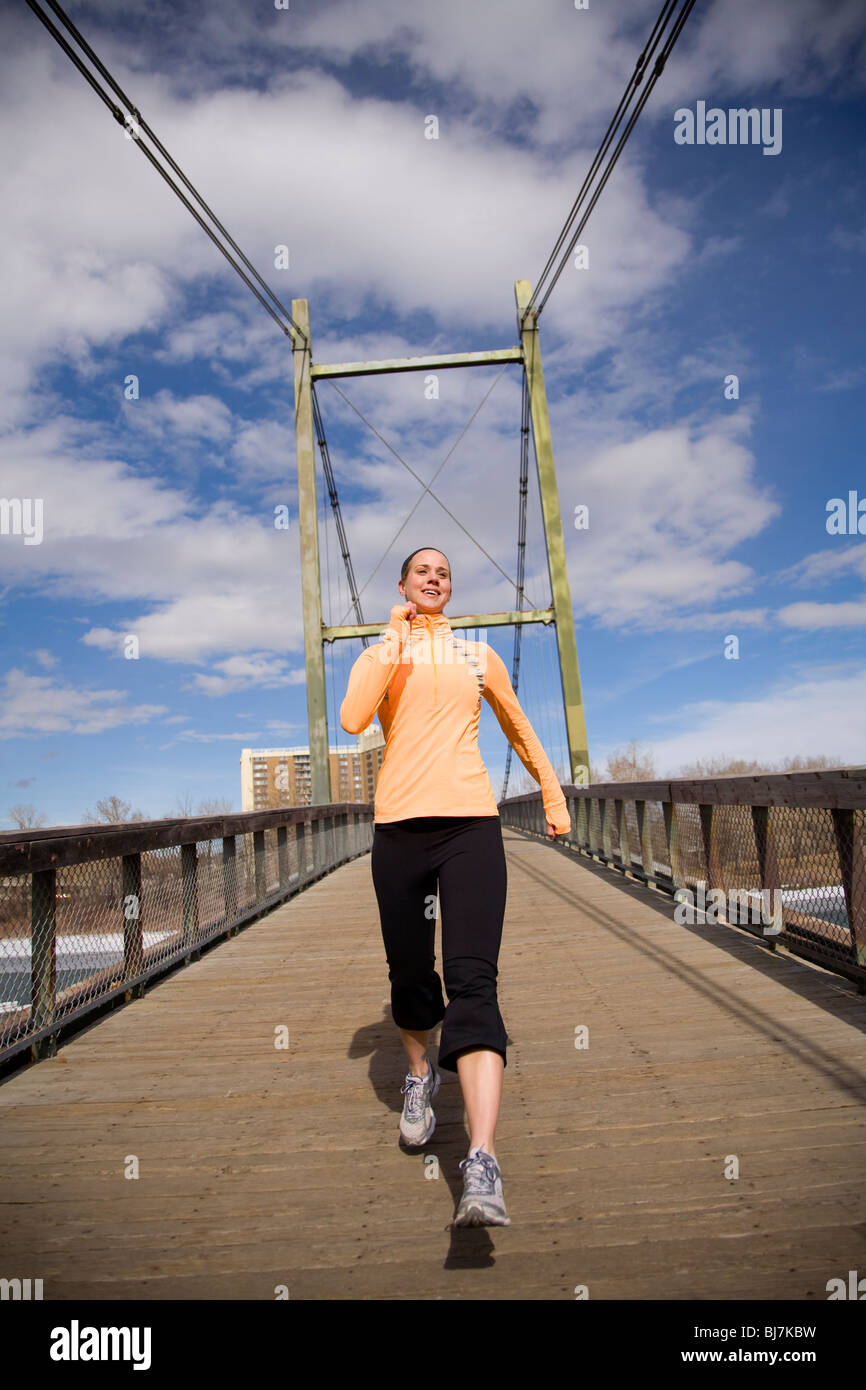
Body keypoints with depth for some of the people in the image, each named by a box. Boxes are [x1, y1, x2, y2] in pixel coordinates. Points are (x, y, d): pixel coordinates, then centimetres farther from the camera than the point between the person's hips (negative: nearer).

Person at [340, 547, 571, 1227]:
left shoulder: (478, 655, 16)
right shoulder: (381, 654, 13)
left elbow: (521, 730, 26)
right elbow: (352, 718, -8)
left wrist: (554, 797, 28)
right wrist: (395, 639, -4)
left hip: (471, 822, -1)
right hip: (399, 826, 1)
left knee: (472, 981, -14)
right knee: (409, 976, 10)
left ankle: (483, 1169, -19)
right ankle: (421, 1072, 42)